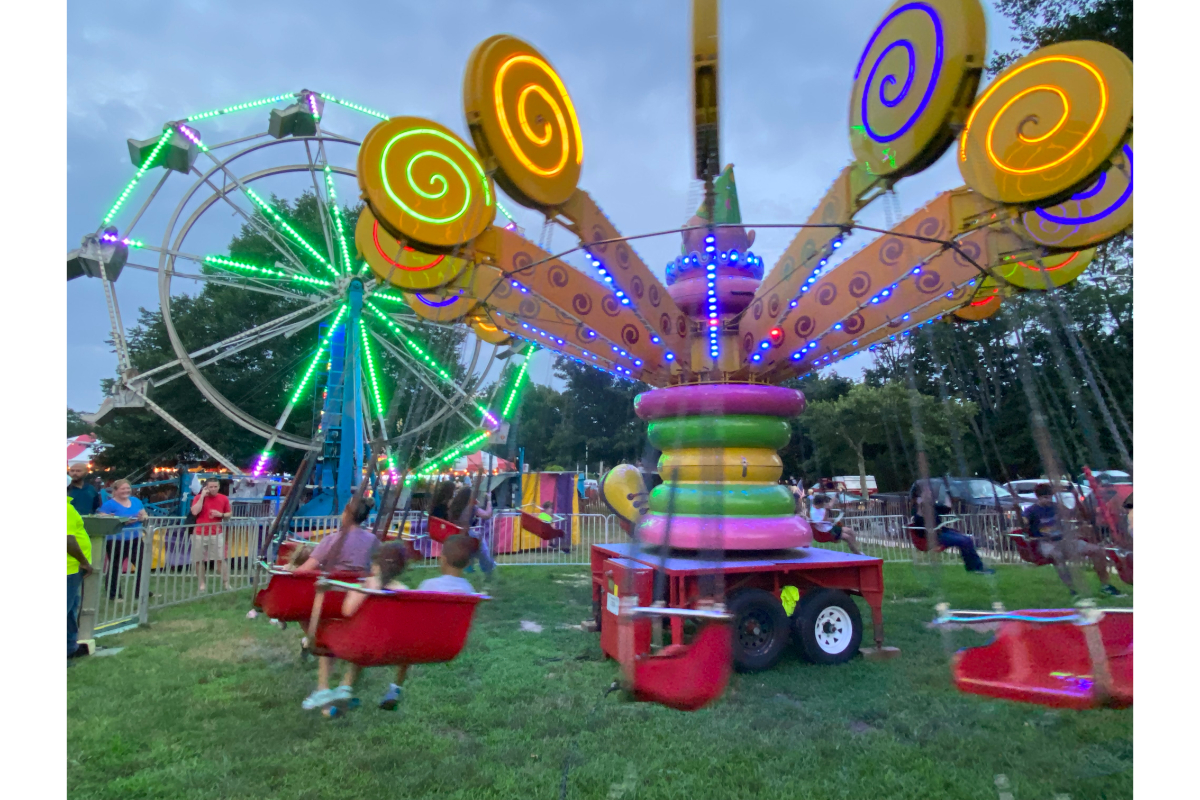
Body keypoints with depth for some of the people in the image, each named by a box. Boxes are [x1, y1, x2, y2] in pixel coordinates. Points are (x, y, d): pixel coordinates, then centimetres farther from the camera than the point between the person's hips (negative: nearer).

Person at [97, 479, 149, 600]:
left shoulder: (136, 501, 12)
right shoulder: (109, 504, -7)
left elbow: (146, 515, 17)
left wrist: (142, 518, -8)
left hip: (135, 539, 6)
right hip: (116, 541, -6)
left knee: (142, 565, 4)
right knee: (115, 567, 6)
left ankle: (141, 591, 14)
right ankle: (114, 594, 15)